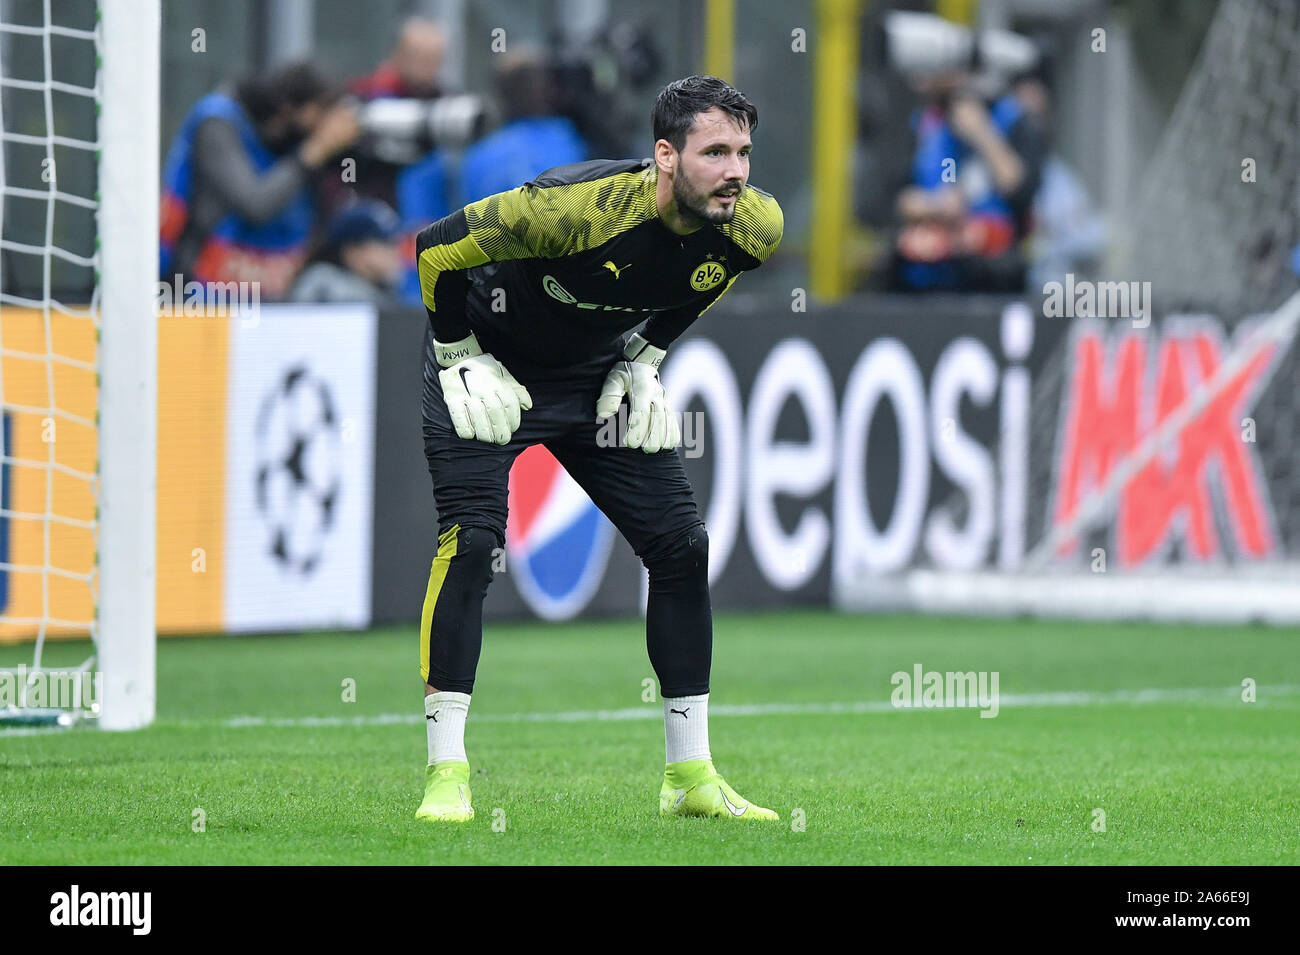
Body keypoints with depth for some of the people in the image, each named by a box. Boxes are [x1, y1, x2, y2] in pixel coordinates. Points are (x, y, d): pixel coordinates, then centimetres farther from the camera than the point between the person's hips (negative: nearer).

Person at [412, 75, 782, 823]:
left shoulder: (754, 226, -17)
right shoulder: (580, 207, -36)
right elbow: (439, 249, -23)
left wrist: (644, 361, 2)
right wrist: (461, 361, -16)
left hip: (597, 375, 5)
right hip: (495, 364, -5)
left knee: (681, 546, 0)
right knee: (472, 541, -18)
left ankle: (691, 776, 10)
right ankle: (447, 774, -11)